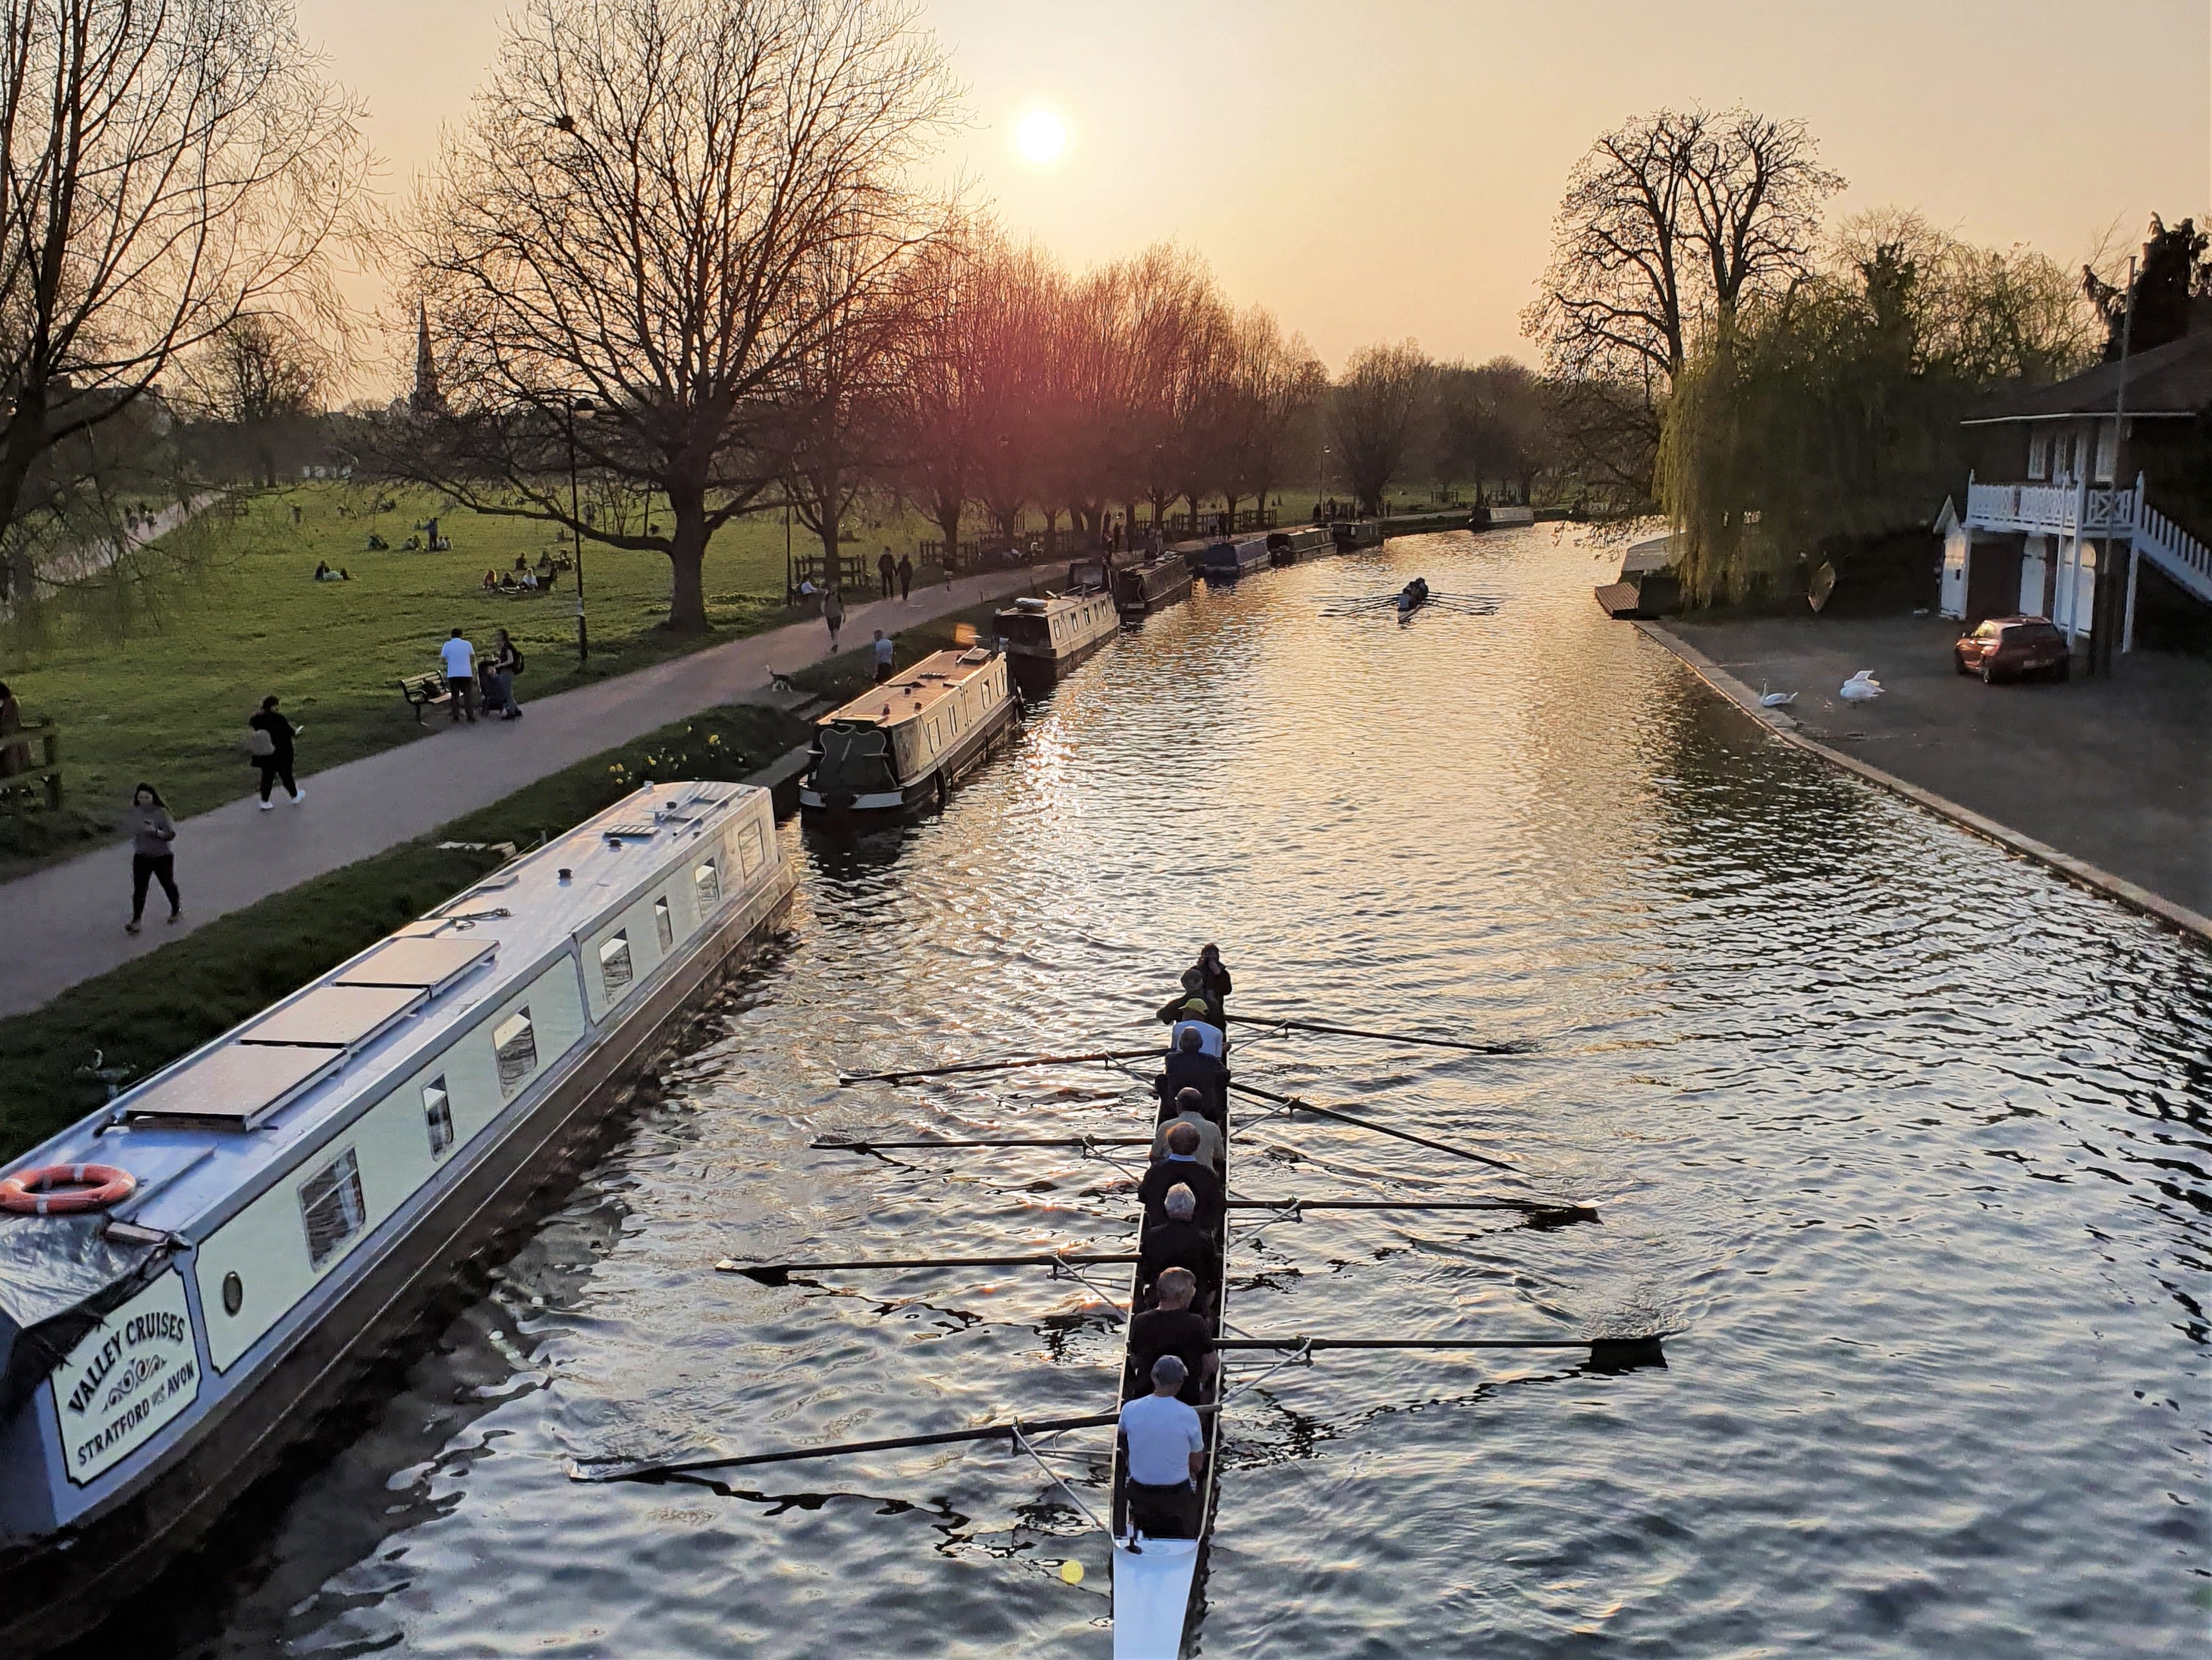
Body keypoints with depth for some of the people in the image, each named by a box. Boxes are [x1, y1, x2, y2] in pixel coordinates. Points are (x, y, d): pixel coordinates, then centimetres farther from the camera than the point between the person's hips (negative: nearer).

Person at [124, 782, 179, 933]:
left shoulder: (162, 813, -15)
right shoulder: (135, 812, -4)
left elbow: (171, 834, -20)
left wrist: (156, 832, -35)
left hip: (163, 857, -2)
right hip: (142, 857, 2)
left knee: (168, 884, 16)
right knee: (139, 888, -7)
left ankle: (176, 909, 41)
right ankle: (135, 921, -9)